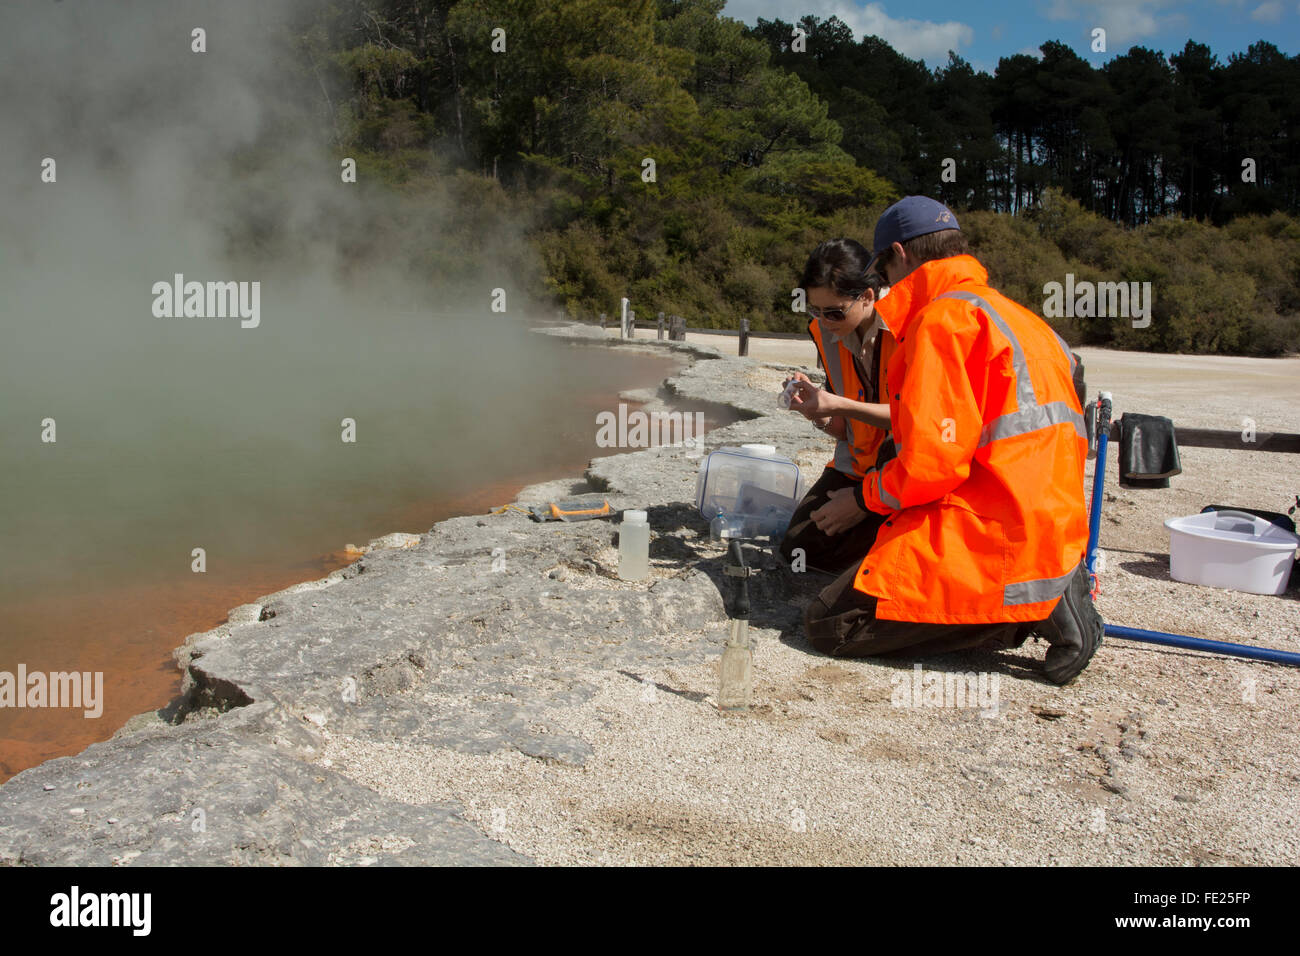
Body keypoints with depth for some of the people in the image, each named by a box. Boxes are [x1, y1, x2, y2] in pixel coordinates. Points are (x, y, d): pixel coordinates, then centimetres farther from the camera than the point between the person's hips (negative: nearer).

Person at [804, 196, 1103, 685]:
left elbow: (932, 460, -20)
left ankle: (1033, 613, -11)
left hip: (989, 536, -10)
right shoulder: (1019, 317, 19)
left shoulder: (943, 317, -12)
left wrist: (871, 492, 0)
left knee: (828, 624, -9)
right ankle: (1046, 597, 7)